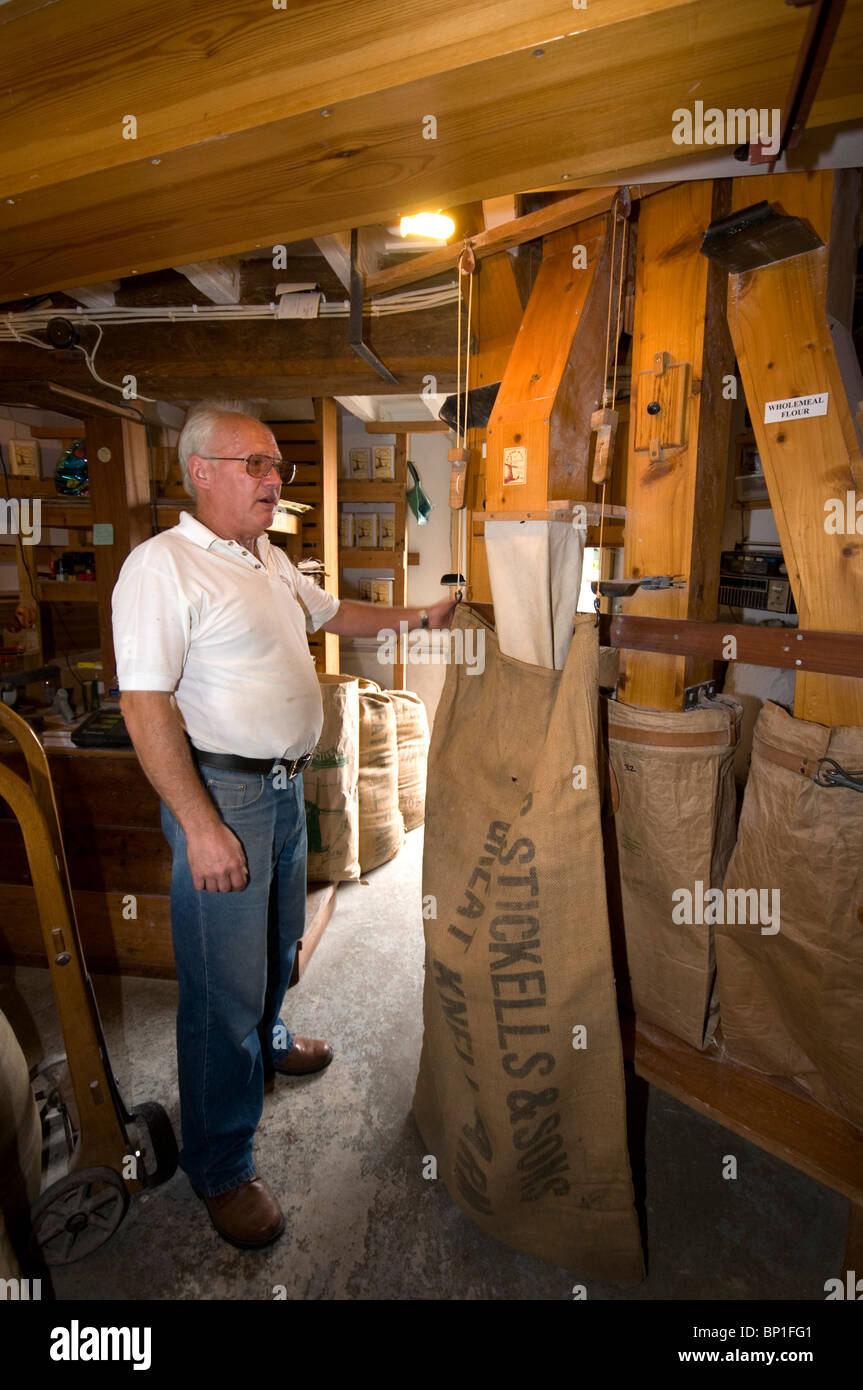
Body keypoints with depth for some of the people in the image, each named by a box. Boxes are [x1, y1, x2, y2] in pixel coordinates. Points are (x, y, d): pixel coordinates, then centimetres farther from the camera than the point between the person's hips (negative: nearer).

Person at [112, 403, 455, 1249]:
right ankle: (220, 1169, 22)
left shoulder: (270, 561, 11)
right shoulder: (162, 566, -17)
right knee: (224, 980, 2)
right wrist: (201, 824, -24)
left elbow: (332, 614, 26)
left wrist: (418, 619, 16)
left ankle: (265, 1044, 52)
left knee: (277, 942, 25)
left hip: (284, 784, 9)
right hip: (220, 792, -9)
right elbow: (144, 704, -21)